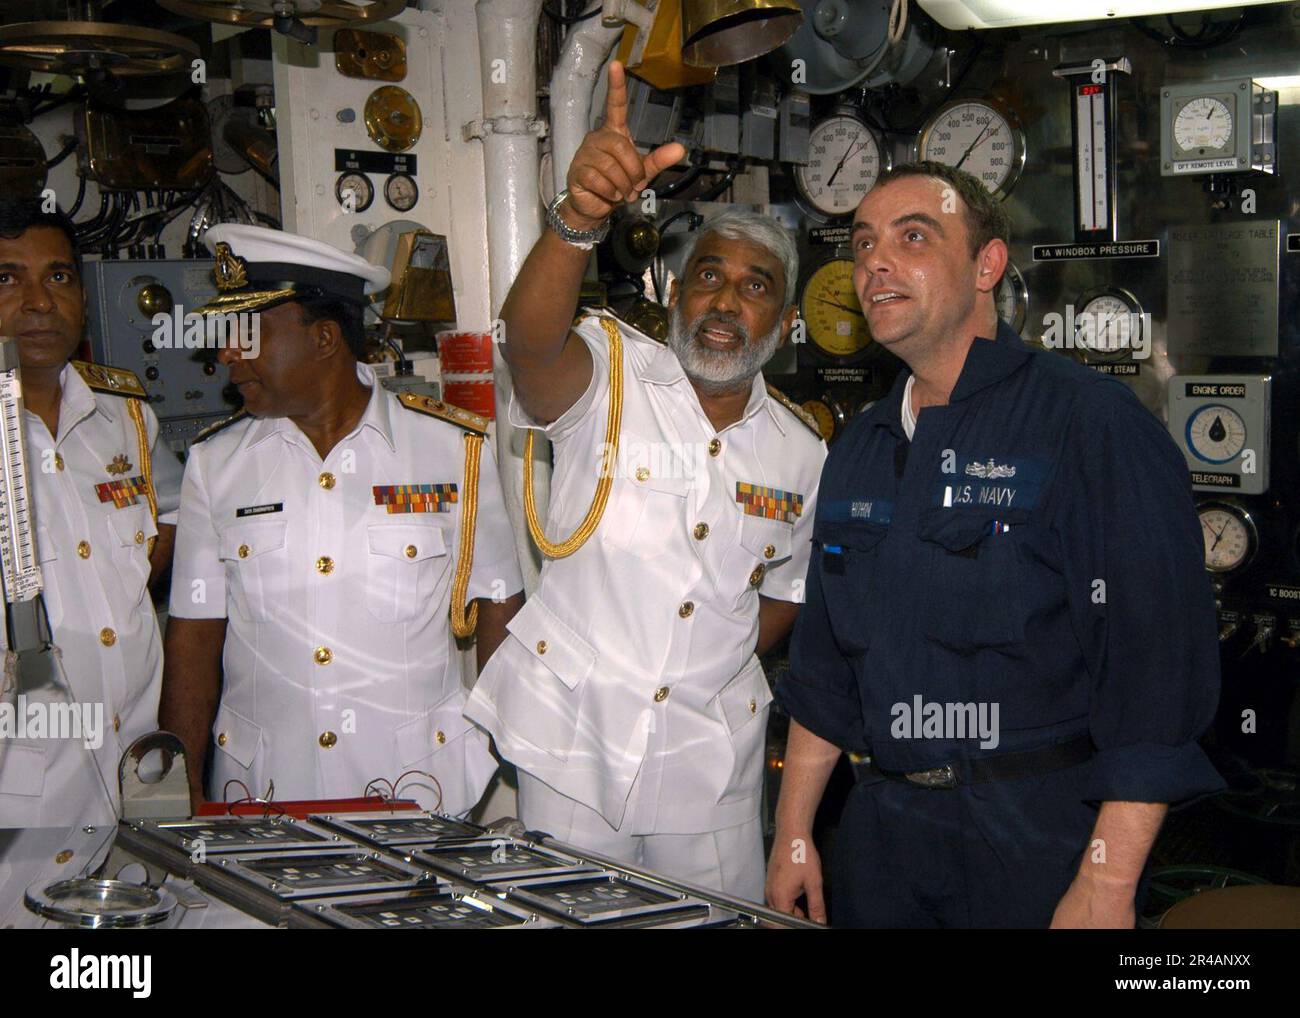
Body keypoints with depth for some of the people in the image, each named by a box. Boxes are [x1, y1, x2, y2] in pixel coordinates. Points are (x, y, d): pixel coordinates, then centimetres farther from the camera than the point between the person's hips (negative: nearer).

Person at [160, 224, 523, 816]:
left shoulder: (455, 451, -2)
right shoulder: (214, 464, 4)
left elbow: (500, 610, 3)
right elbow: (194, 635, 5)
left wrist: (503, 768, -2)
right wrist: (183, 798, -1)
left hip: (421, 788, -1)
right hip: (259, 791, 2)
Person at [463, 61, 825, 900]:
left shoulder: (802, 454, 5)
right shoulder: (610, 375, -7)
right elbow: (531, 340, -31)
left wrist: (715, 674, 2)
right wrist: (580, 218, -48)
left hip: (711, 759, 3)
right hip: (574, 737, -3)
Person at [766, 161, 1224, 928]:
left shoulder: (1091, 423, -11)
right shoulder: (858, 450, 10)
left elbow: (1155, 657, -16)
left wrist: (1106, 885, -19)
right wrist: (794, 834, 13)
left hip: (1041, 838, -6)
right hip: (884, 827, 6)